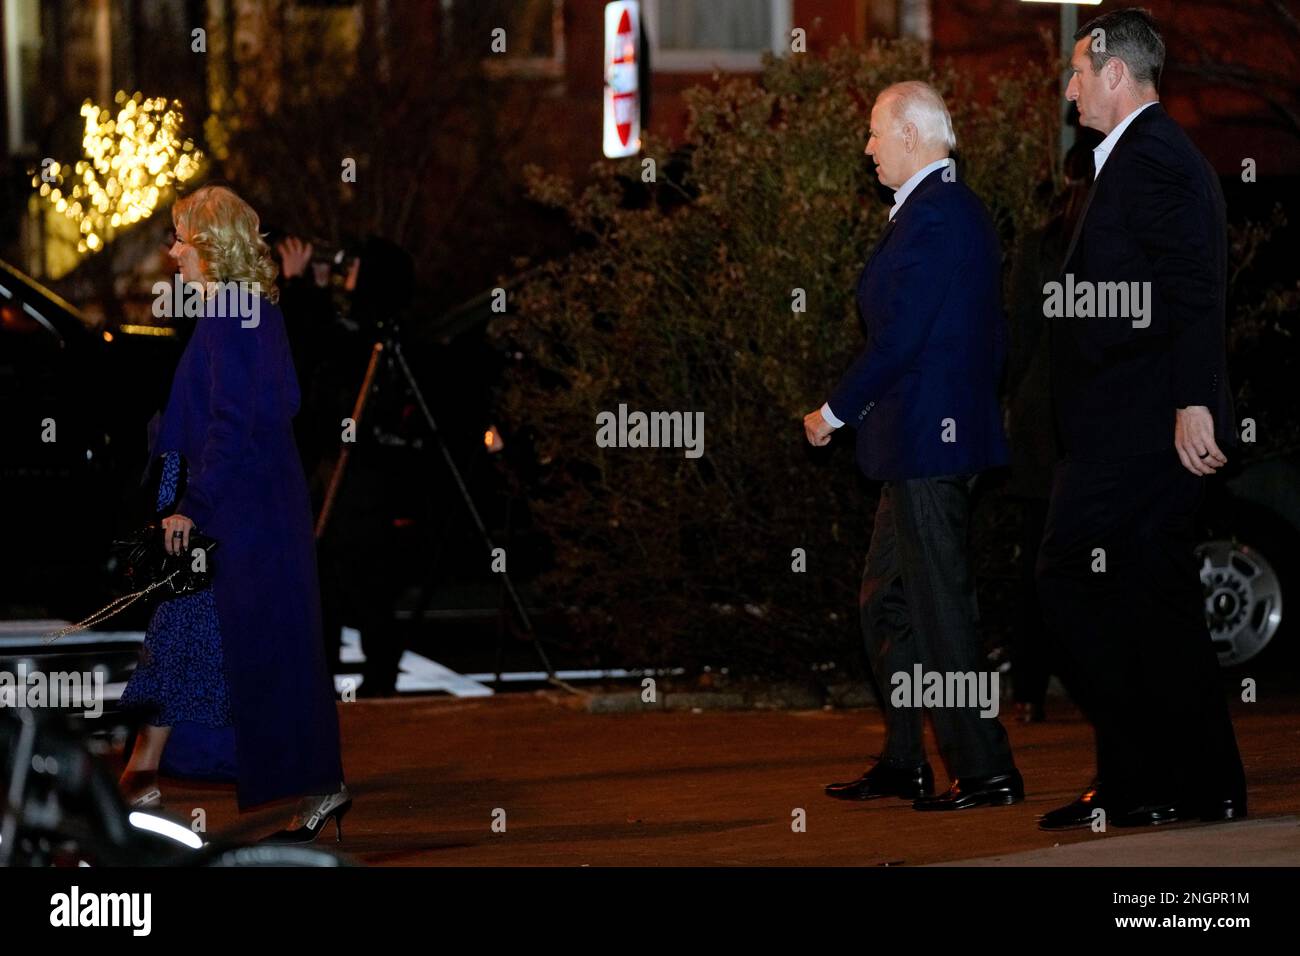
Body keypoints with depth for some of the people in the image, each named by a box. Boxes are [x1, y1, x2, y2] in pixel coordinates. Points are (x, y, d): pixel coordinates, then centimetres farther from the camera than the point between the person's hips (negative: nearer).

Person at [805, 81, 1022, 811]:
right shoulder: (964, 210, 15)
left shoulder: (930, 216, -17)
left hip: (925, 443, -11)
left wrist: (836, 412, -10)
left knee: (941, 608, -6)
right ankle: (905, 764, 24)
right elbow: (990, 335, 19)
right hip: (953, 432, 11)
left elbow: (900, 337, -21)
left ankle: (986, 771, -4)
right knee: (887, 601, 17)